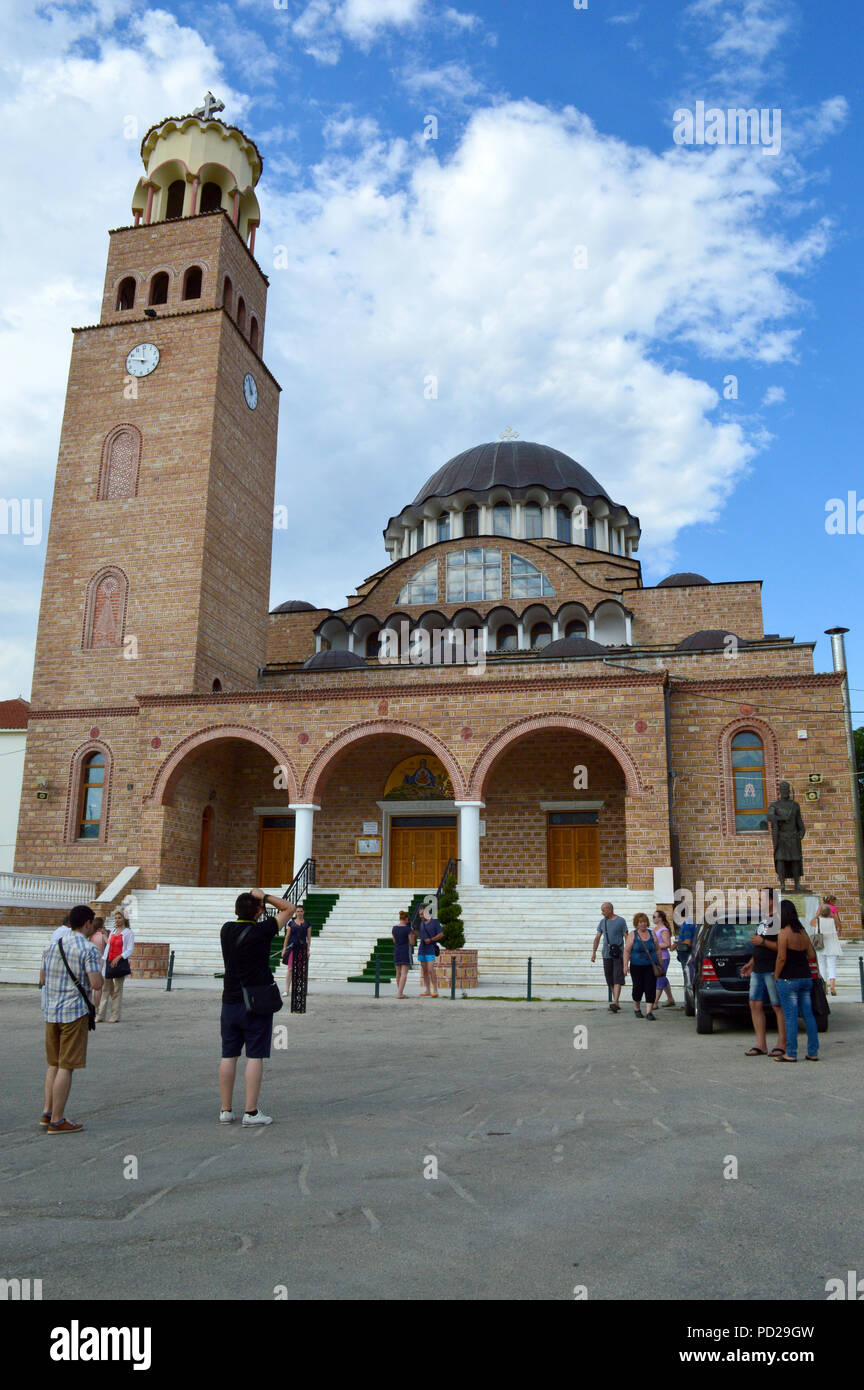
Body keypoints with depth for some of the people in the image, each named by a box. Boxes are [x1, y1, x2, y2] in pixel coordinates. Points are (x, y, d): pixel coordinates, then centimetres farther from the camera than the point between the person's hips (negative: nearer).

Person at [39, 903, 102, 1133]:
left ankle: (47, 1112, 22)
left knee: (53, 1063, 18)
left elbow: (42, 979, 17)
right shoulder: (88, 949, -13)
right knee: (66, 1067, 0)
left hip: (50, 1011, 7)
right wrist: (99, 970, 1)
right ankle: (56, 1121, 4)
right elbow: (97, 984, -18)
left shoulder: (52, 946, 8)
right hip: (75, 1013, -7)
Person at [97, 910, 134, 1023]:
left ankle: (115, 1016, 5)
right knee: (106, 988, 5)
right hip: (109, 962, 5)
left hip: (120, 963, -5)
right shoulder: (113, 931, 15)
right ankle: (100, 1016, 8)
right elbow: (108, 946, 17)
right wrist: (103, 959, 8)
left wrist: (119, 957, -19)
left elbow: (130, 950, -8)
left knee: (117, 990, 0)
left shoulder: (129, 932, -3)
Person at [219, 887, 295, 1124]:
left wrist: (253, 900, 17)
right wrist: (265, 896, -1)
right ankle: (251, 1112, 0)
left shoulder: (226, 930, 1)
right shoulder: (261, 931, -14)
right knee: (255, 1056, -1)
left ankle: (225, 1110, 14)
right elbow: (289, 908, -3)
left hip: (230, 1001, 5)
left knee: (228, 1056, 9)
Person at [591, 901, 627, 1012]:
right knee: (610, 980, 7)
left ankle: (615, 1003, -19)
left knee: (617, 979, -12)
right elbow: (598, 937, 13)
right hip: (606, 954, 5)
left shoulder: (621, 921, -2)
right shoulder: (602, 921, 11)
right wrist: (594, 952, 6)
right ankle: (617, 1003, 16)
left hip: (618, 954, -5)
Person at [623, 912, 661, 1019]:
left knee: (651, 988, -6)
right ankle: (637, 1009, 26)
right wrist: (625, 965, -11)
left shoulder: (652, 934, 7)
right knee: (638, 988, 3)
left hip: (651, 966, 2)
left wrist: (660, 964, 11)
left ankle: (649, 1012, -3)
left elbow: (657, 950, 13)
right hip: (636, 966, -2)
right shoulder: (632, 935, -1)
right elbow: (627, 951, -4)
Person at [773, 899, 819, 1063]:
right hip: (806, 977, 7)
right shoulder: (803, 932, 8)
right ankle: (813, 1052, 14)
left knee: (790, 1017, -2)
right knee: (808, 1015, 10)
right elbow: (812, 955, 10)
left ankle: (791, 1054, 1)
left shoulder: (784, 933, -14)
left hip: (789, 980, -7)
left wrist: (776, 976, -5)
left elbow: (781, 958, -17)